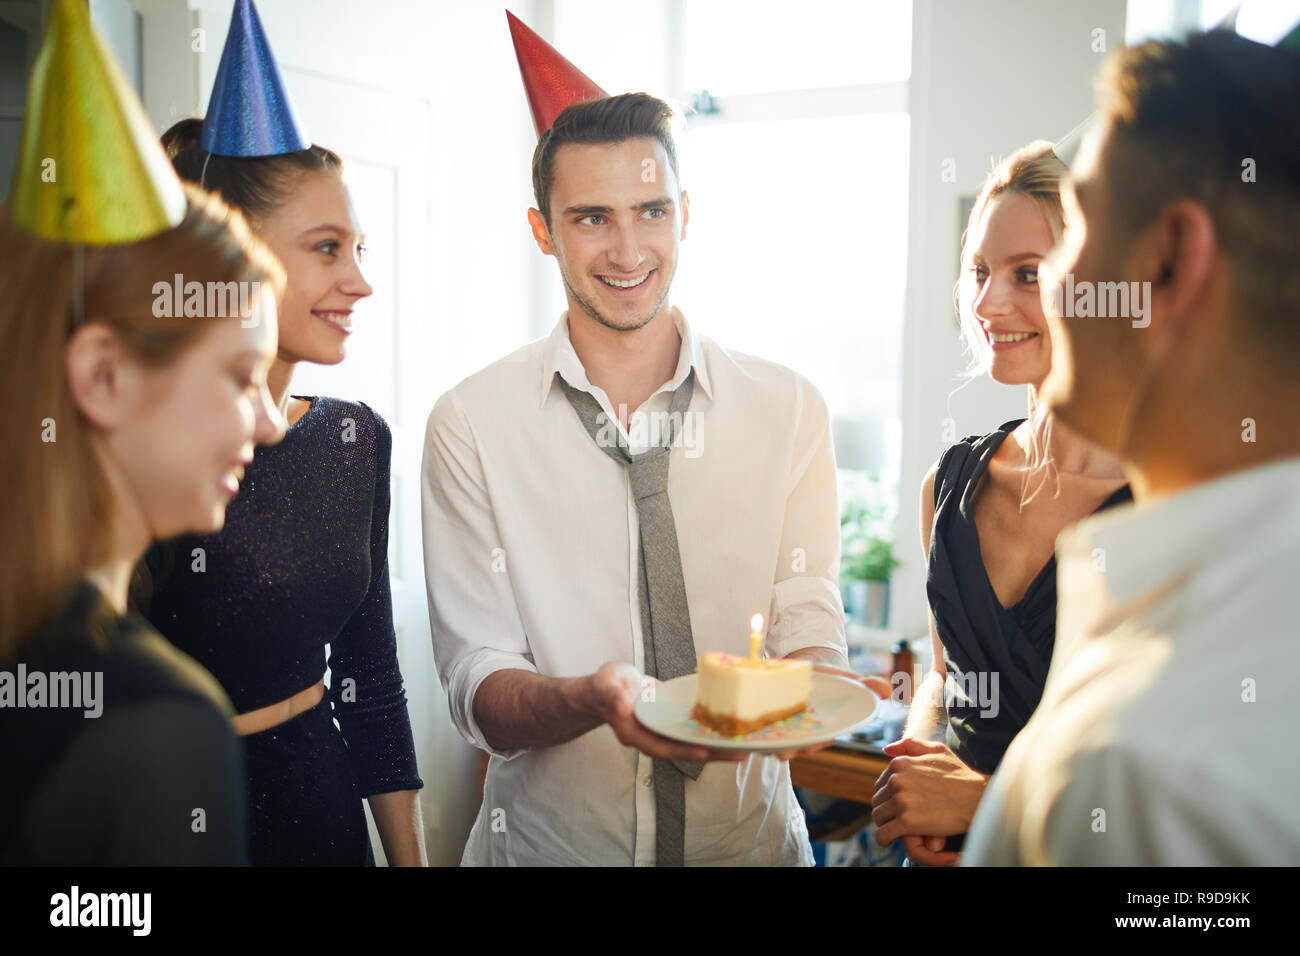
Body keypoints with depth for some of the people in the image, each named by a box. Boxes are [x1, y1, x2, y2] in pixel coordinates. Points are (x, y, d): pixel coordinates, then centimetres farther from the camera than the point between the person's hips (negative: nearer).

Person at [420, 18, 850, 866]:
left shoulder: (788, 411, -5)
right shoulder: (472, 424, -10)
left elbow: (814, 636, -7)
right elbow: (476, 688, -12)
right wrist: (595, 697, -32)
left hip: (749, 834, 2)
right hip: (549, 839, -1)